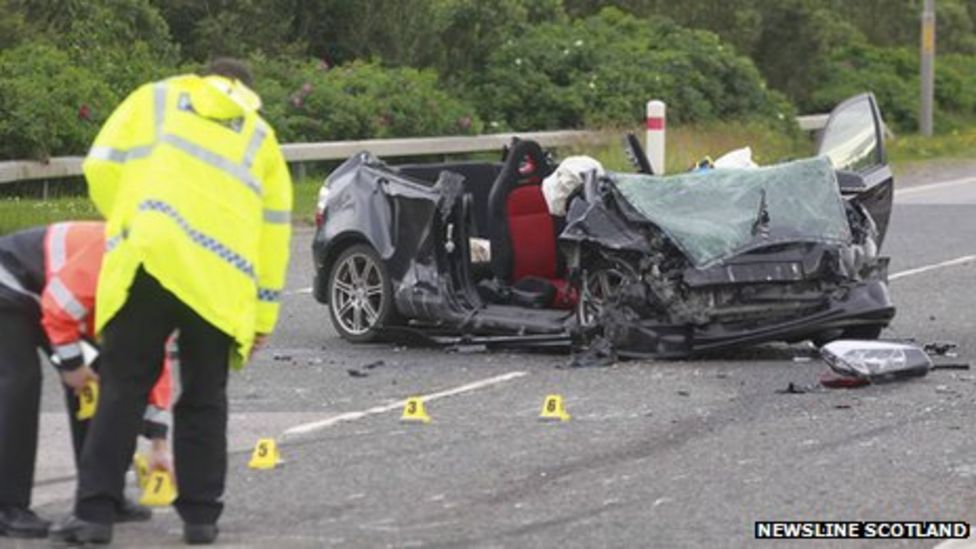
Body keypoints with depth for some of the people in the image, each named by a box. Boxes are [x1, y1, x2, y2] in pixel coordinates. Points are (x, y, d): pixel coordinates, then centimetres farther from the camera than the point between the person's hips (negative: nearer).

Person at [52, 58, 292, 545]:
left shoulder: (156, 99, 21)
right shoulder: (259, 136, 25)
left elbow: (101, 166, 10)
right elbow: (274, 228, 21)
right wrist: (262, 314, 22)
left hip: (147, 260, -1)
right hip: (220, 276, 1)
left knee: (122, 389, 2)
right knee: (204, 398, 13)